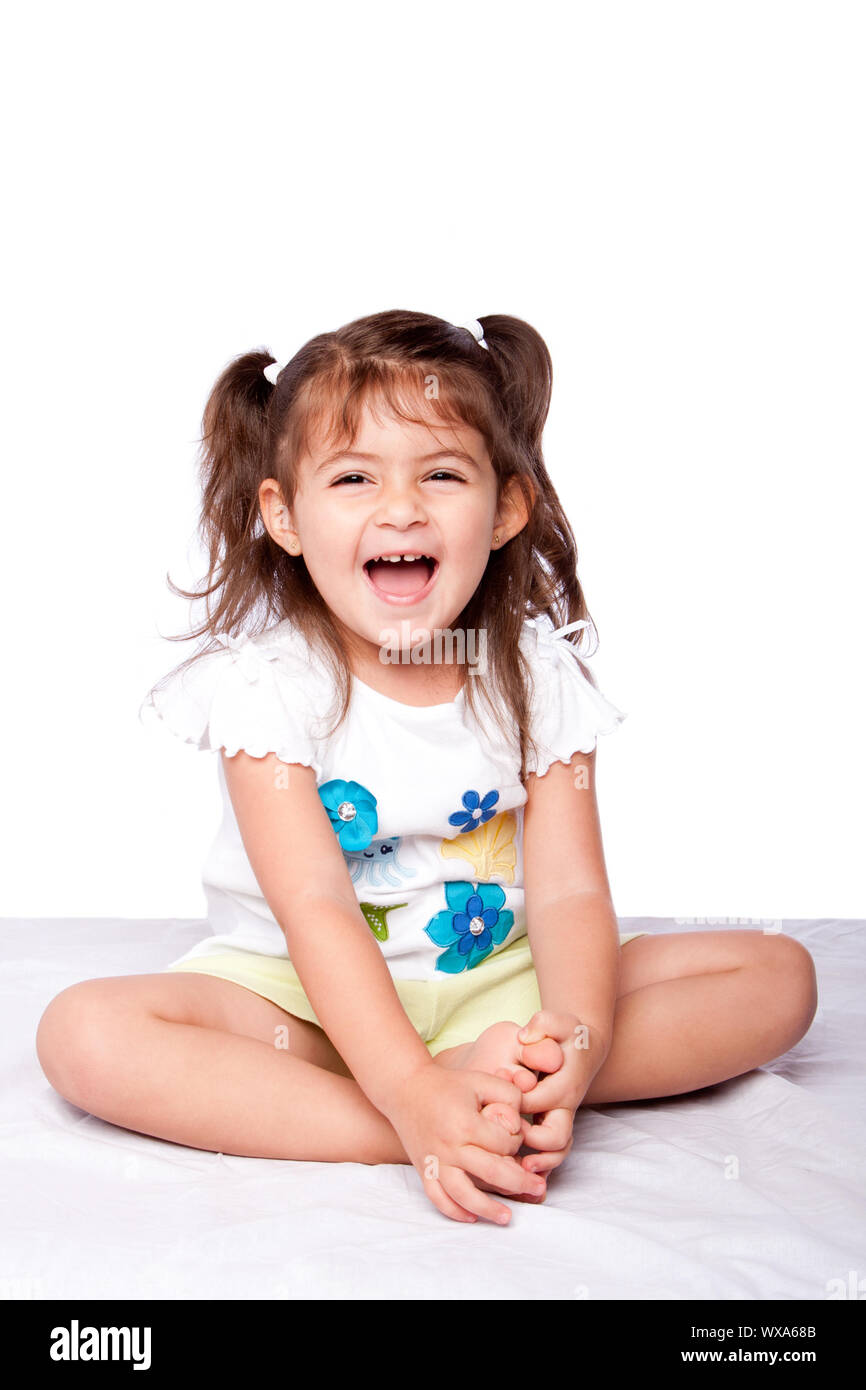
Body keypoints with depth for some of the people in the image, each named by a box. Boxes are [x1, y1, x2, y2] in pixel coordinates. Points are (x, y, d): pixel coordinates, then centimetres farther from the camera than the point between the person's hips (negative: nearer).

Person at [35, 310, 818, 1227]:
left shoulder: (538, 672, -7)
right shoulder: (267, 679, -15)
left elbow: (569, 892, -13)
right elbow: (314, 906, -24)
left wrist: (573, 1045, -34)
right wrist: (414, 1097, -37)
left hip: (497, 981, 3)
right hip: (308, 997, -2)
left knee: (781, 976, -9)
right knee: (84, 1034, -29)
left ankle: (485, 1073, -25)